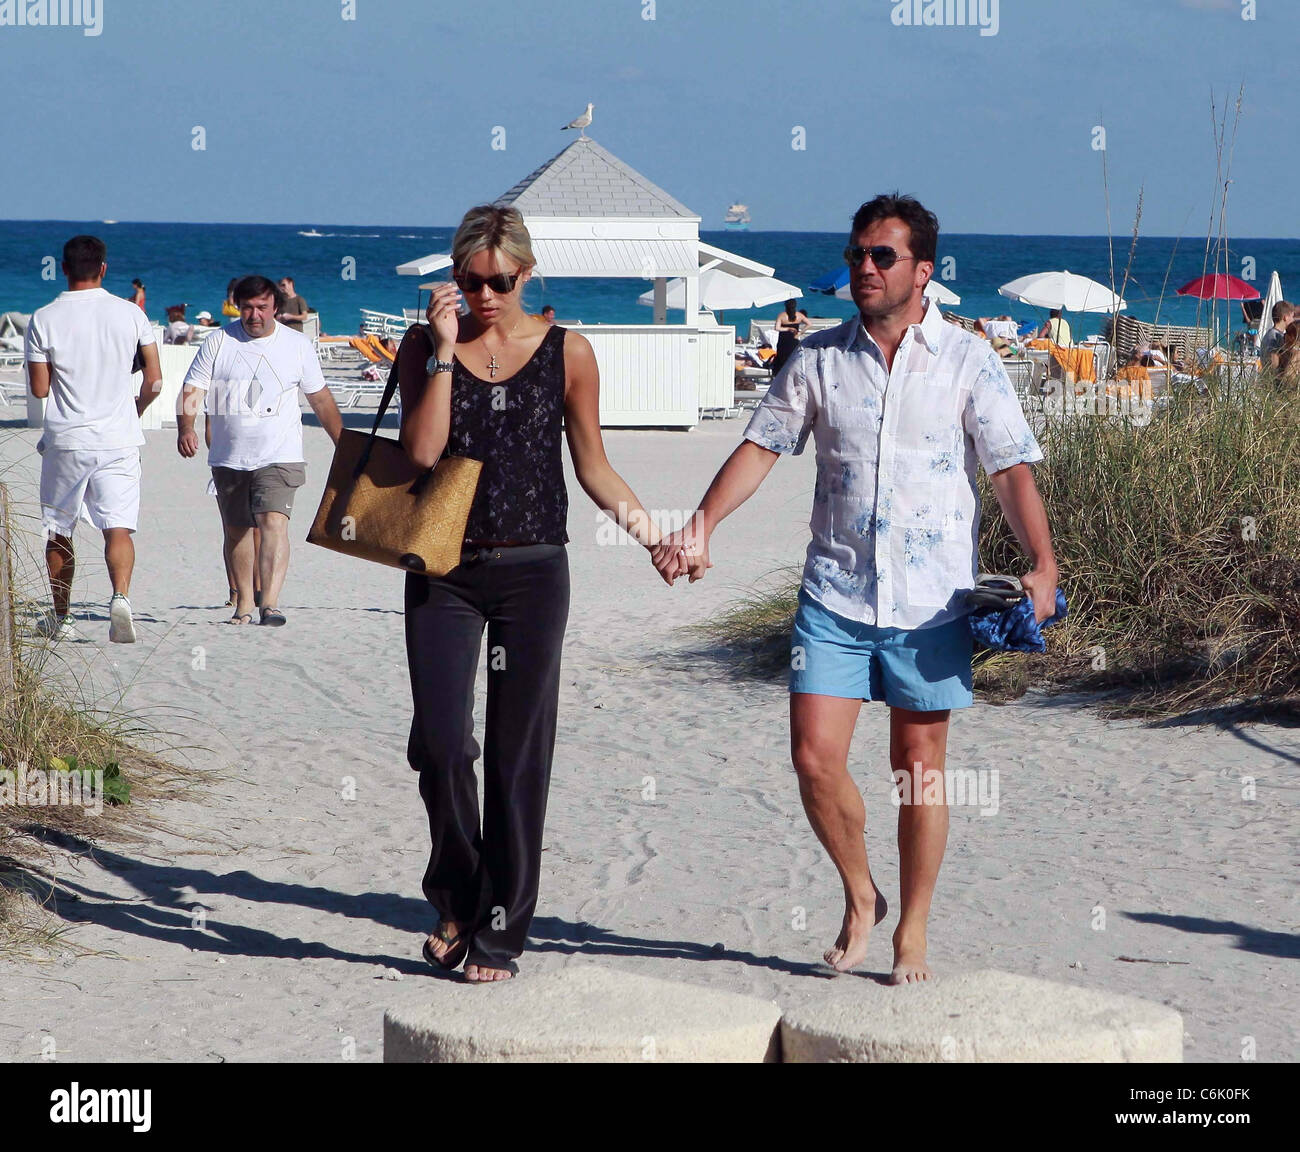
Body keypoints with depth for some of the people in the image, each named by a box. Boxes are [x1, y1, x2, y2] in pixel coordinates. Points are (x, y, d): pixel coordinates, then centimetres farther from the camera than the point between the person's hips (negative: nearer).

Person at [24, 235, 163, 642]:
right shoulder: (130, 314, 0)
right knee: (118, 528, -4)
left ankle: (61, 619, 22)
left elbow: (39, 388, -5)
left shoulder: (44, 319, -5)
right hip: (118, 440, 0)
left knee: (59, 532, 14)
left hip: (65, 440, 0)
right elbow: (154, 381, 2)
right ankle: (121, 596, -29)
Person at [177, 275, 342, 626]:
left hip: (279, 457, -2)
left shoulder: (297, 345, 6)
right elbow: (192, 390, -2)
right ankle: (244, 604, 24)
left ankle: (270, 604, -28)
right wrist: (185, 427, -21)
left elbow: (321, 399, 14)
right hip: (228, 460, 2)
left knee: (274, 521, -20)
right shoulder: (218, 342, 3)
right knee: (236, 531, 10)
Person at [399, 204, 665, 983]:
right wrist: (445, 353, -14)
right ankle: (457, 900, 14)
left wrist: (639, 519, -7)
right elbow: (421, 451, -10)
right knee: (439, 741, -9)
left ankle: (500, 932, 11)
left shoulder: (566, 353, 2)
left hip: (532, 571, 0)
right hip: (445, 571, 0)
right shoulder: (426, 346, 2)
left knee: (519, 752, 2)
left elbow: (592, 464, 7)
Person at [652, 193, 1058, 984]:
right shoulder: (820, 358, 6)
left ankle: (913, 932, 17)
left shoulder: (968, 363, -2)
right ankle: (860, 896, 20)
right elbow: (761, 447, 8)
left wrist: (1043, 565, -19)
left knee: (919, 767, 4)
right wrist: (701, 527, -4)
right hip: (835, 592, 2)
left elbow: (1013, 470, -5)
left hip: (931, 599, -2)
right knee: (815, 757, -4)